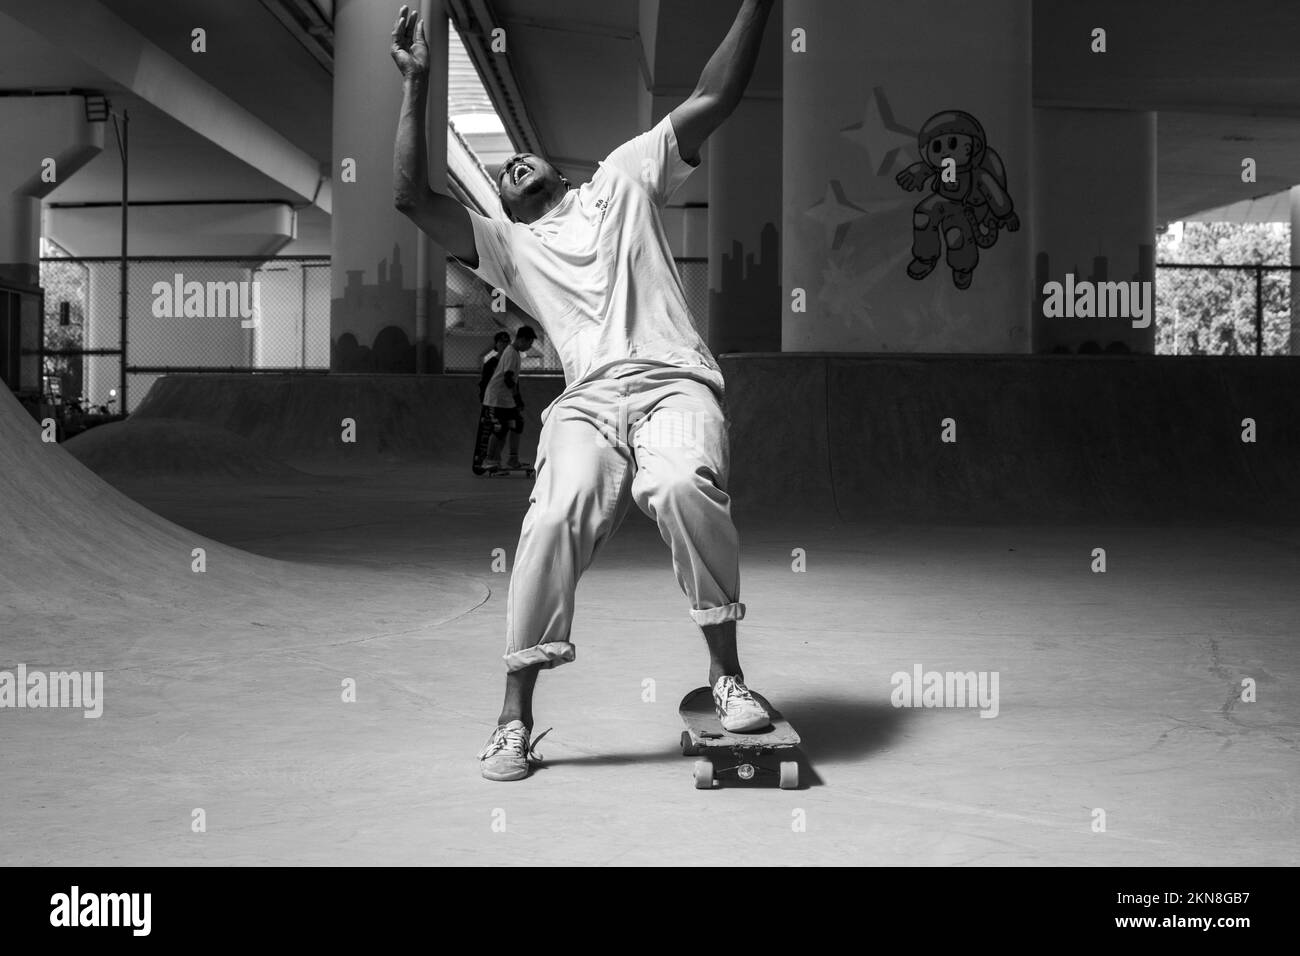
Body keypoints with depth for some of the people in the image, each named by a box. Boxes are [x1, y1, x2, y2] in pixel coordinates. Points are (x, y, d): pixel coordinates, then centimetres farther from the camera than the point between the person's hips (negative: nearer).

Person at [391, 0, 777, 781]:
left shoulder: (622, 179, 25)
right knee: (557, 517, -26)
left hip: (675, 384, -1)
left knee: (684, 487, -33)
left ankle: (728, 675, -18)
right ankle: (515, 719, -15)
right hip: (587, 402, 1)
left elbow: (716, 99, 18)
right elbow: (413, 196, 12)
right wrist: (418, 82, 12)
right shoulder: (508, 245, 26)